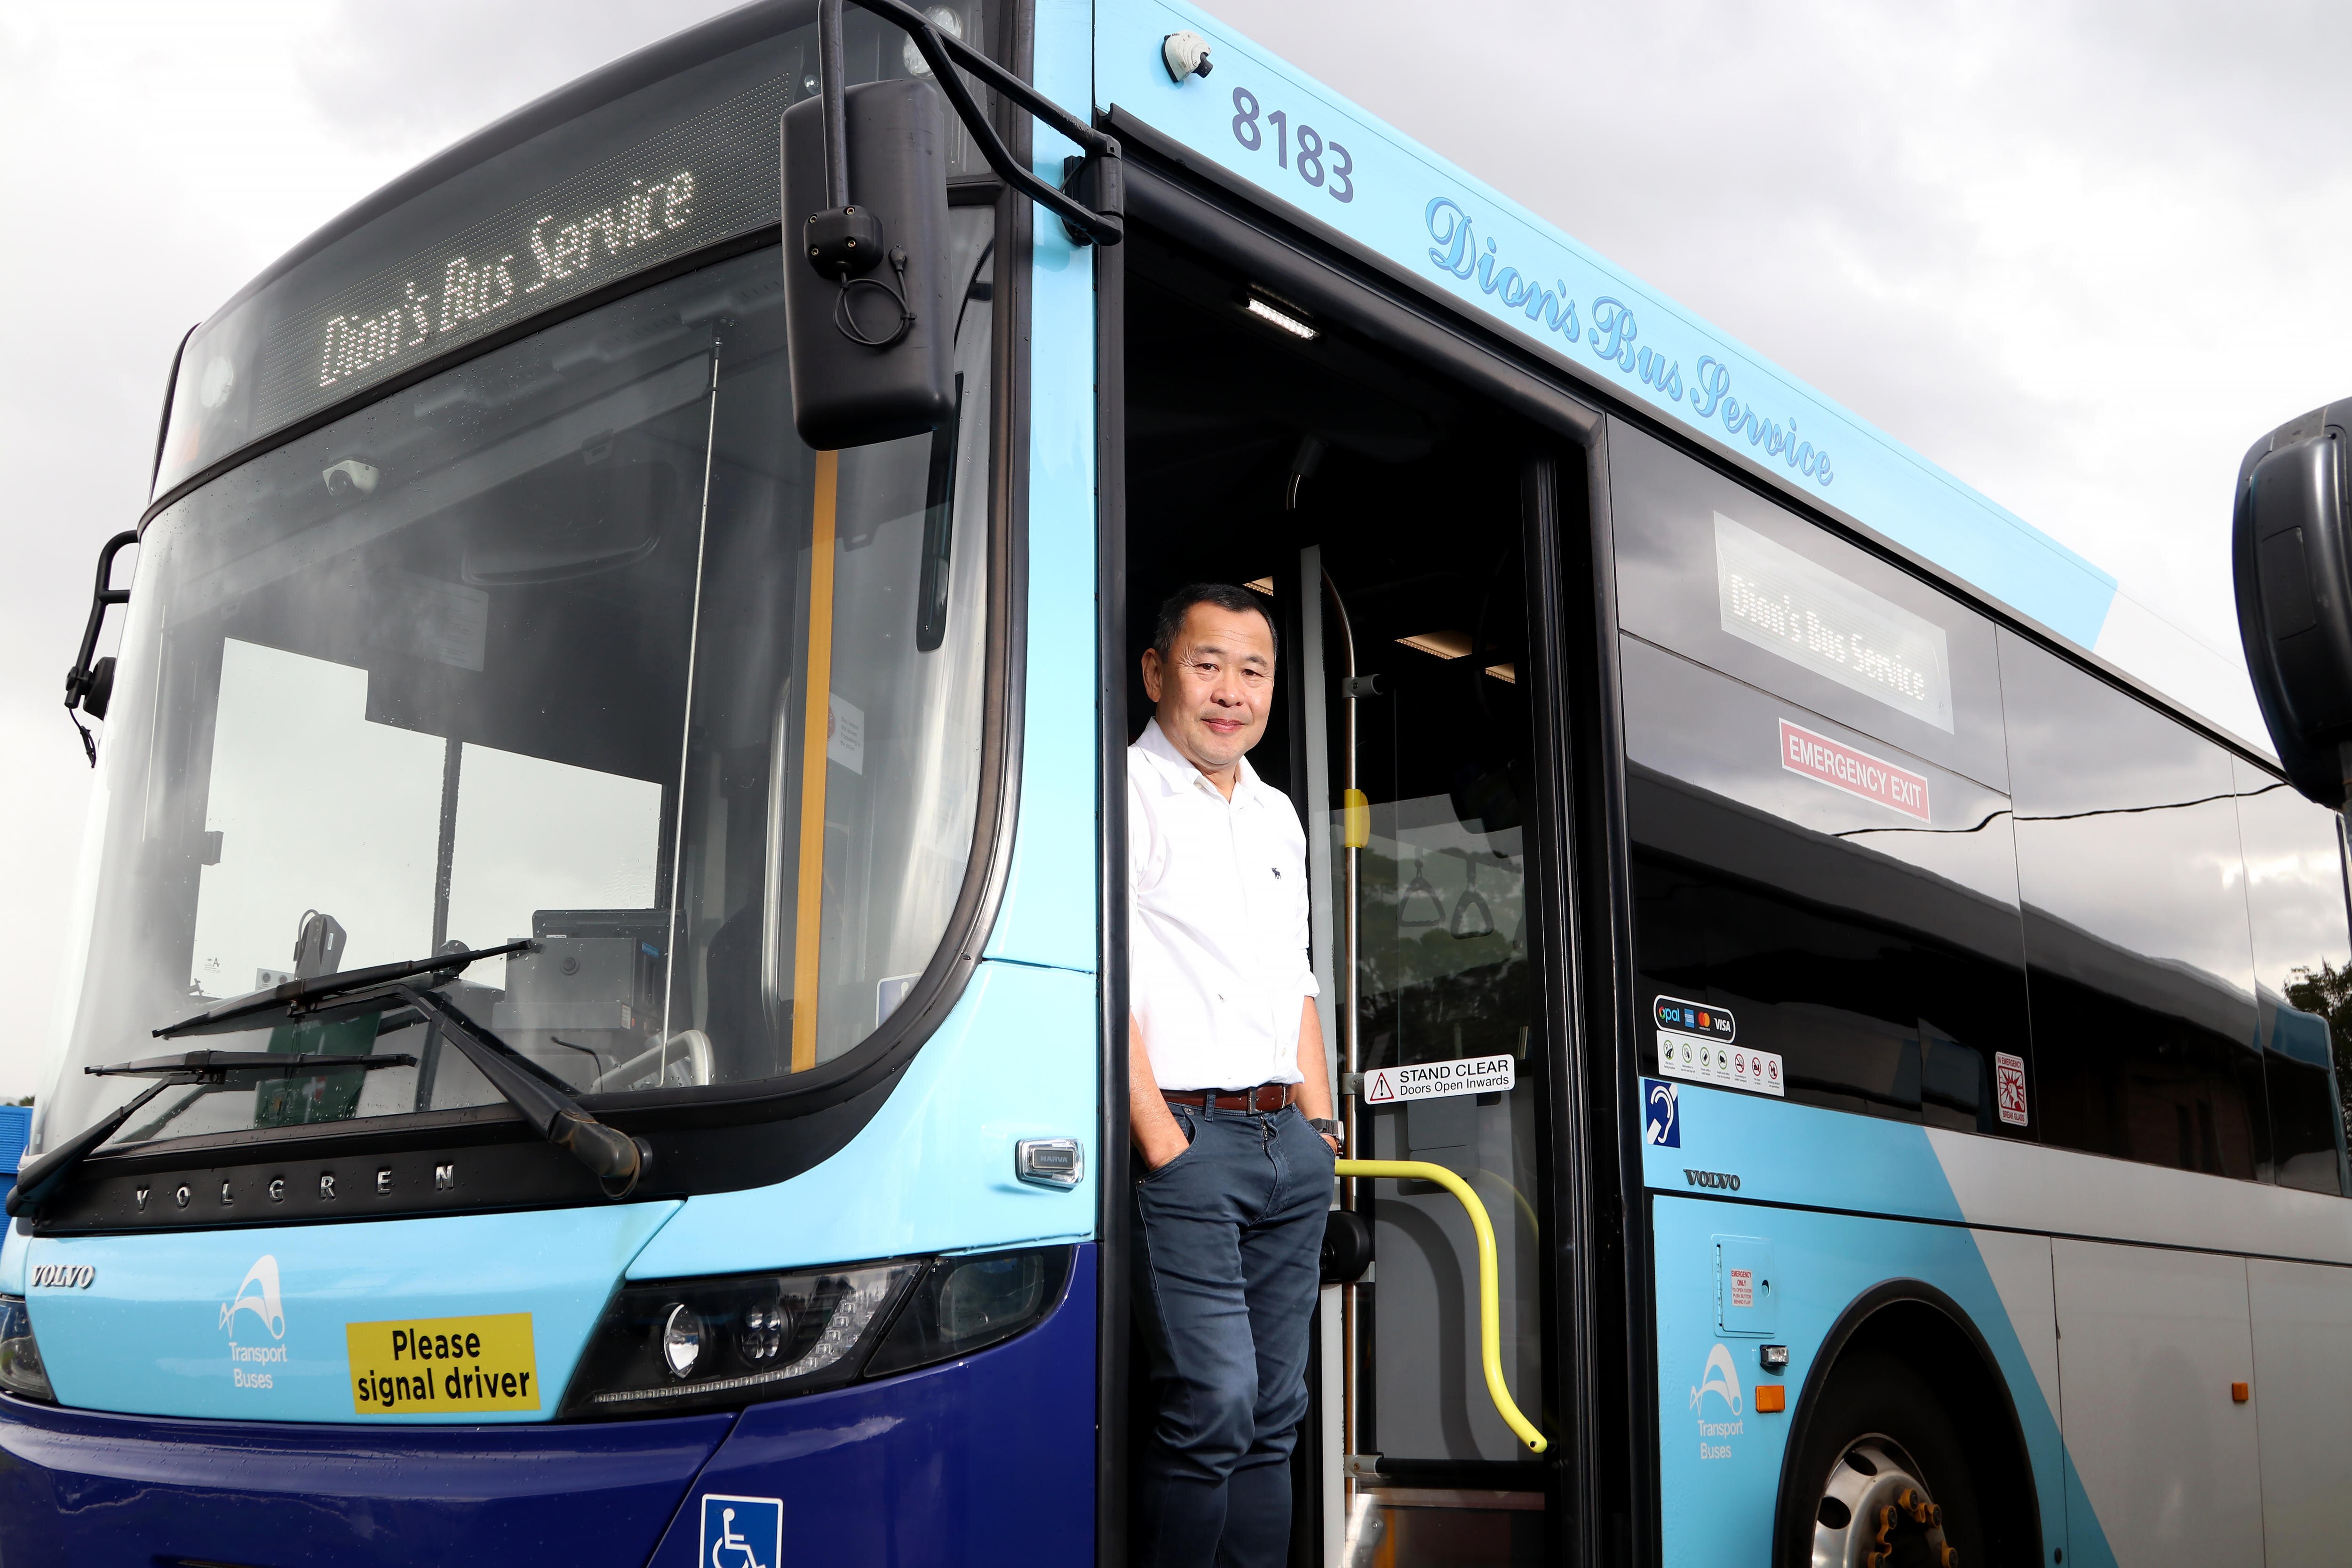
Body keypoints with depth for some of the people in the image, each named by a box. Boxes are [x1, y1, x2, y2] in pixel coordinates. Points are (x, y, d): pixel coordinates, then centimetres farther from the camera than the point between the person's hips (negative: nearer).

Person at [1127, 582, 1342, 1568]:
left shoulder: (1278, 817, 21)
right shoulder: (1124, 793, -3)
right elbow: (1101, 981, -11)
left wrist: (1322, 1135, 14)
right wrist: (1160, 1141, -16)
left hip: (1289, 1146, 7)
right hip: (1185, 1135, -7)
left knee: (1275, 1416, 7)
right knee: (1214, 1403, -14)